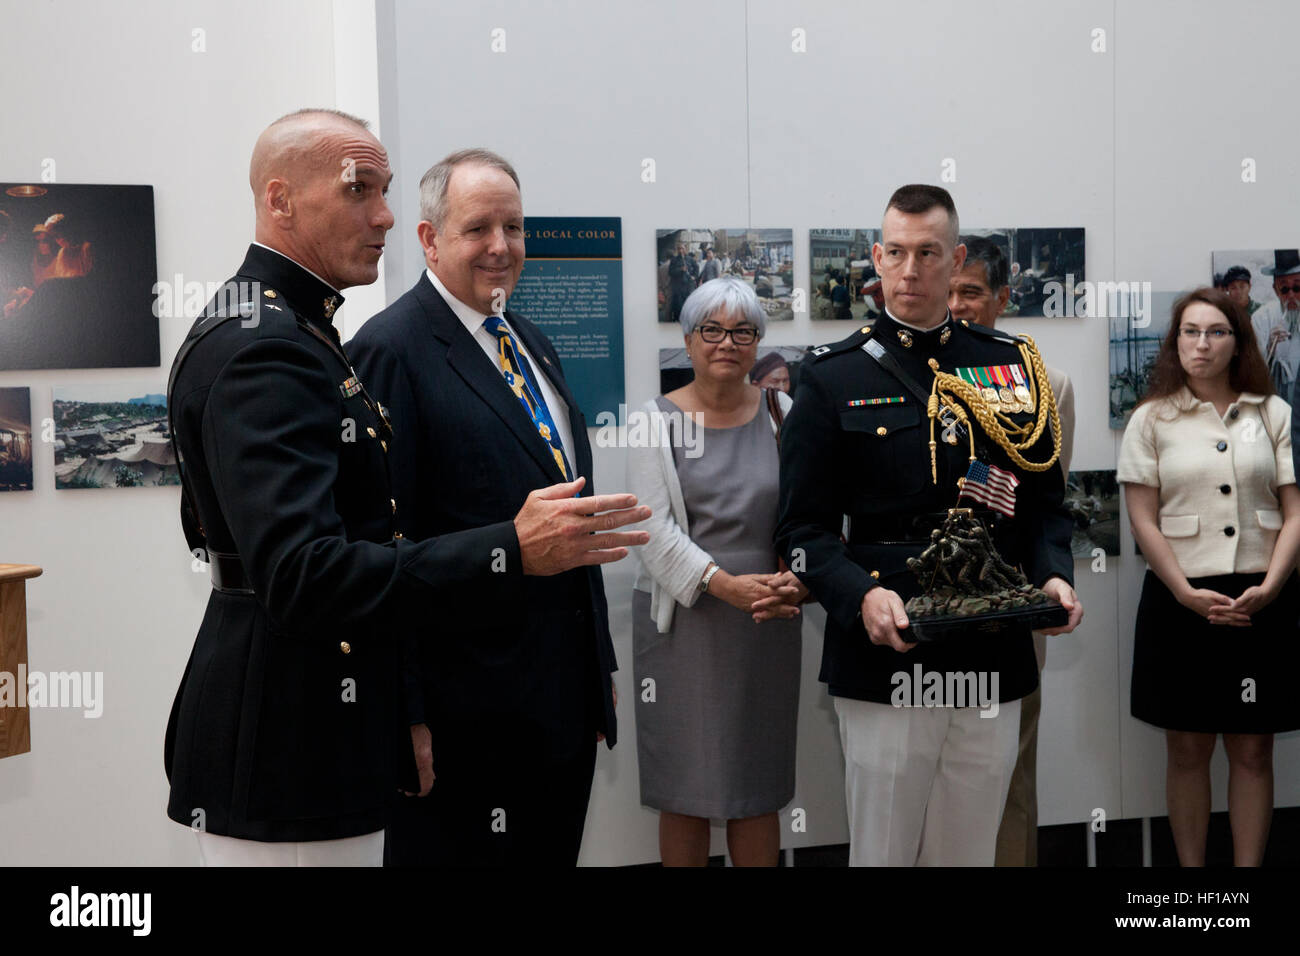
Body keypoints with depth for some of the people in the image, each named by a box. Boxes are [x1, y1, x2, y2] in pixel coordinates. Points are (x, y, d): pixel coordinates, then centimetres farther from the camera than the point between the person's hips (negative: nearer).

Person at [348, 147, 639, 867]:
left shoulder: (533, 344, 14)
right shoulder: (391, 352, -13)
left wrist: (600, 665, 18)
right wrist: (405, 713, -18)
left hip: (568, 692, 8)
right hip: (467, 710, -8)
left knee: (554, 852, 17)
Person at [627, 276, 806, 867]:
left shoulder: (781, 414, 7)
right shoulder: (658, 421, 1)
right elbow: (655, 530, -8)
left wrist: (797, 579, -16)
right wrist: (726, 584, -20)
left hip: (768, 621, 2)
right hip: (682, 619, -1)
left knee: (759, 785, 9)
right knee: (685, 791, 5)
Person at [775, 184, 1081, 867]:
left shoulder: (1015, 367, 9)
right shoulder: (834, 379, 0)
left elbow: (1044, 499, 14)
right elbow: (803, 528, -2)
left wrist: (1053, 574, -6)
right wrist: (861, 597, -20)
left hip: (995, 664, 3)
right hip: (882, 663, -2)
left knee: (971, 852, 14)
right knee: (882, 851, 8)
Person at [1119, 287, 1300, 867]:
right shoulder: (1152, 419, 4)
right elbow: (1143, 520, -1)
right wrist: (1189, 595, -11)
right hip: (1180, 600, -1)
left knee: (1253, 750, 6)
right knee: (1187, 749, 7)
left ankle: (1248, 867, 16)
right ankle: (1190, 868, 17)